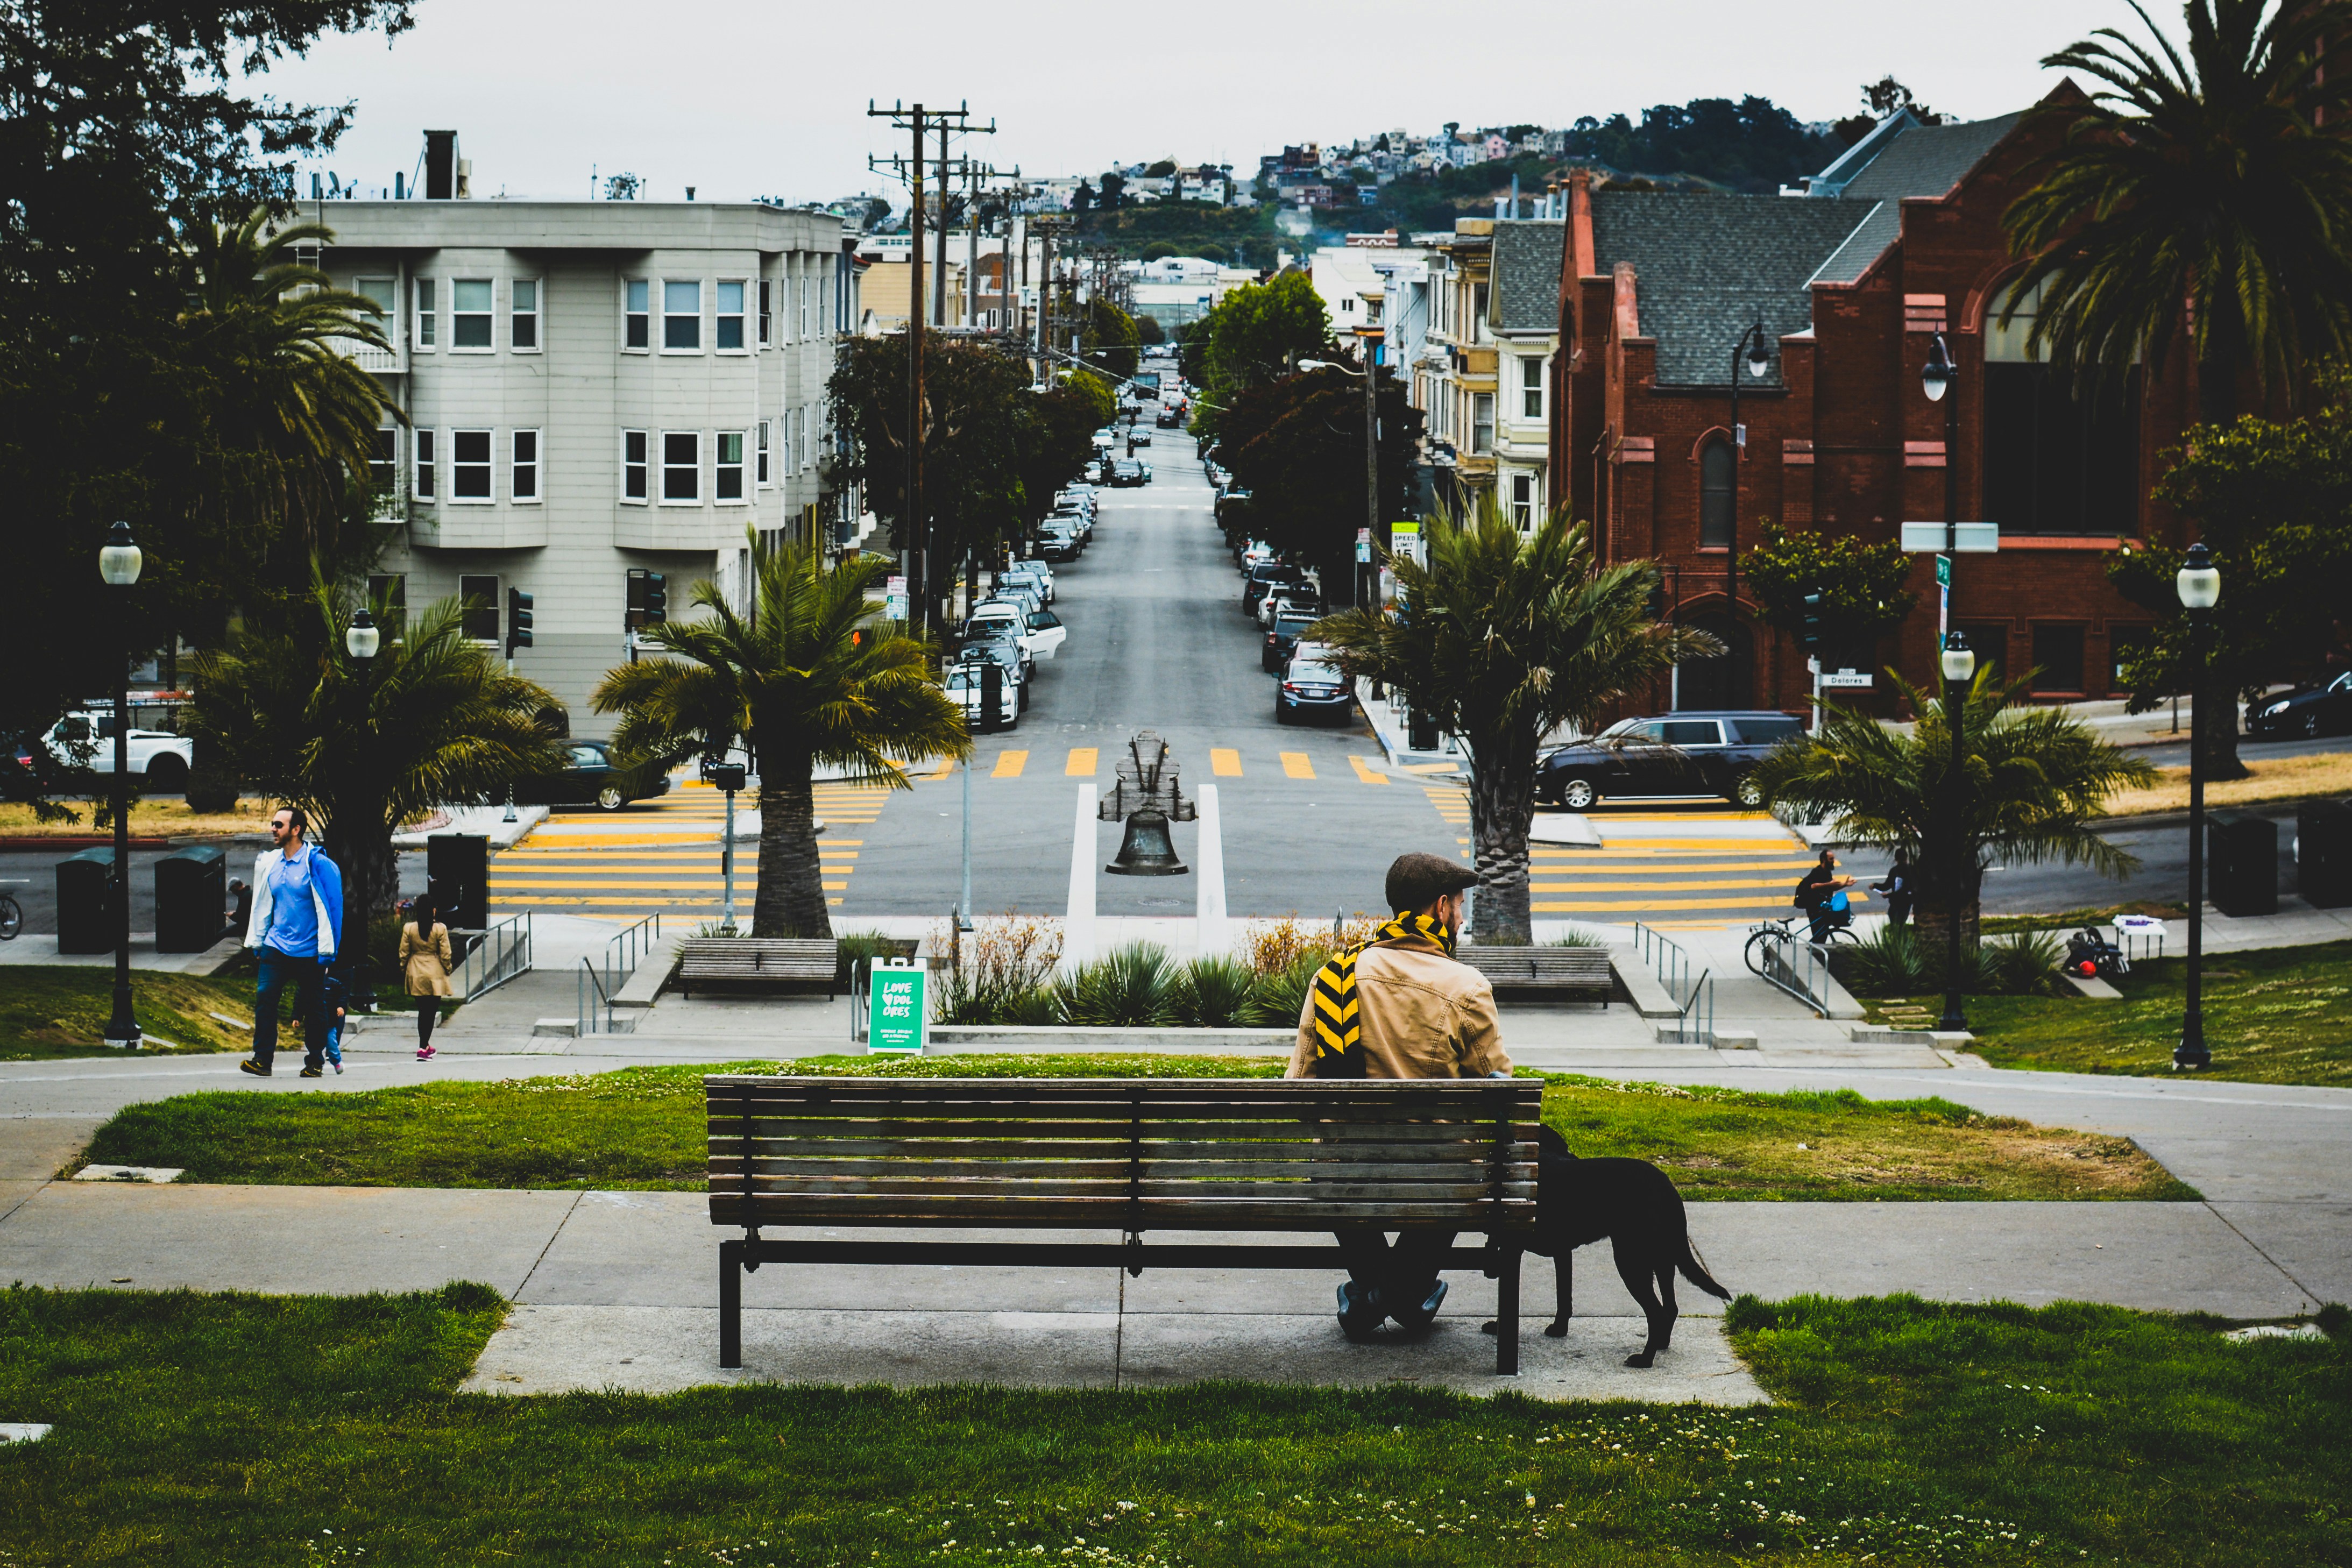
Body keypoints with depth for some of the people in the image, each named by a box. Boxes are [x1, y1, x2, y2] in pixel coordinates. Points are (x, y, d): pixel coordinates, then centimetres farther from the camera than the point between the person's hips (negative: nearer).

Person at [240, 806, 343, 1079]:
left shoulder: (318, 865, -11)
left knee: (313, 1009, 5)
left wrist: (328, 949, -12)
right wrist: (256, 941, 15)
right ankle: (262, 1059, -8)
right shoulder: (268, 863, 8)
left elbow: (333, 908, -9)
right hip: (276, 948, 5)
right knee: (264, 998, -9)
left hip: (309, 951, -5)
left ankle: (315, 1063, 16)